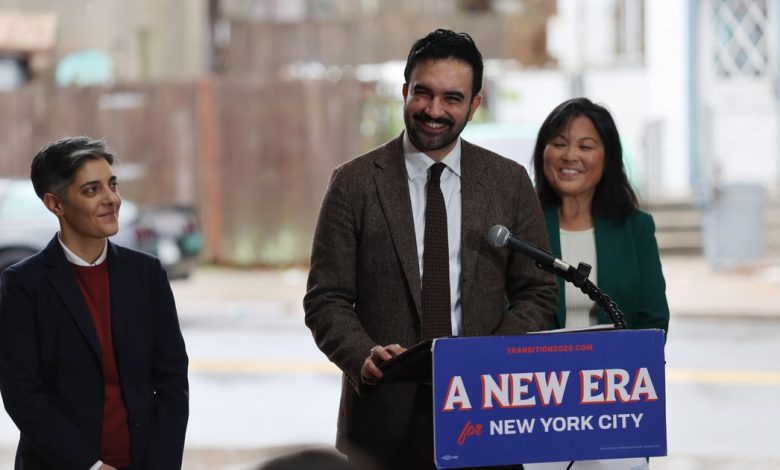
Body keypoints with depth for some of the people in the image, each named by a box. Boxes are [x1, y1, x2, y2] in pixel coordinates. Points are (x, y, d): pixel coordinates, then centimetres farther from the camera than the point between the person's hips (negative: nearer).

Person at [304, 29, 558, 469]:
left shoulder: (510, 182, 6)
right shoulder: (355, 183, 1)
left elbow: (537, 294, 7)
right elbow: (326, 299, 0)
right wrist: (364, 357, -19)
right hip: (384, 414, -1)